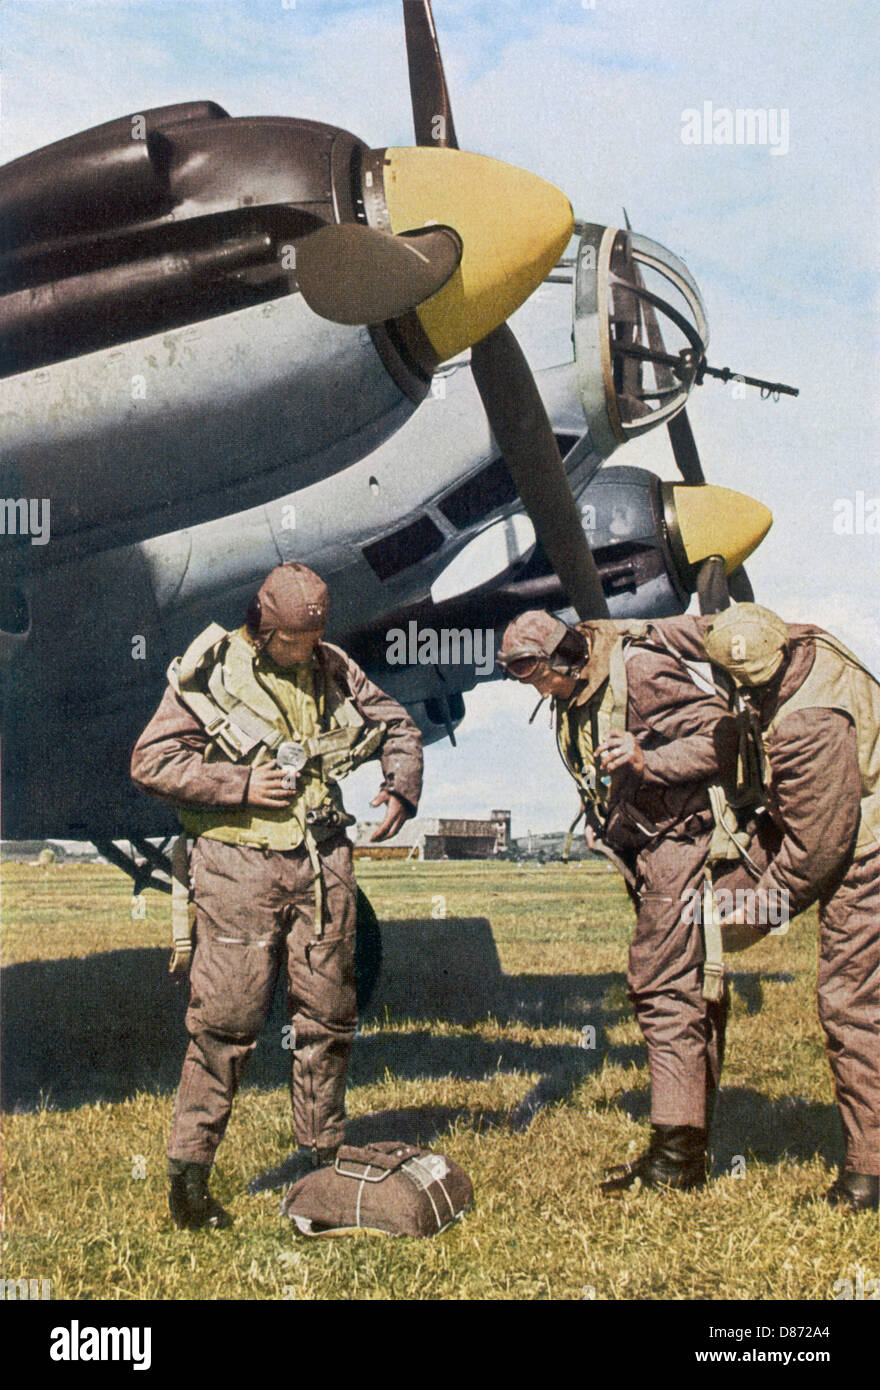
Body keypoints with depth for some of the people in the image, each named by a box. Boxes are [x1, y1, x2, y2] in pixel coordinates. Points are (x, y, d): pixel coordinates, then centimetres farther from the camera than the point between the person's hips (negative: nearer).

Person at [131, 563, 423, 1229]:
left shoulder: (334, 669, 9)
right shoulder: (213, 673, -5)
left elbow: (398, 726, 21)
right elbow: (150, 760, -7)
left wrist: (401, 789, 3)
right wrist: (240, 784, -14)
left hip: (322, 862, 5)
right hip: (240, 863, -5)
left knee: (327, 1014, 8)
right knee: (228, 1018, -7)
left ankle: (322, 1156, 20)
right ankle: (188, 1169, 2)